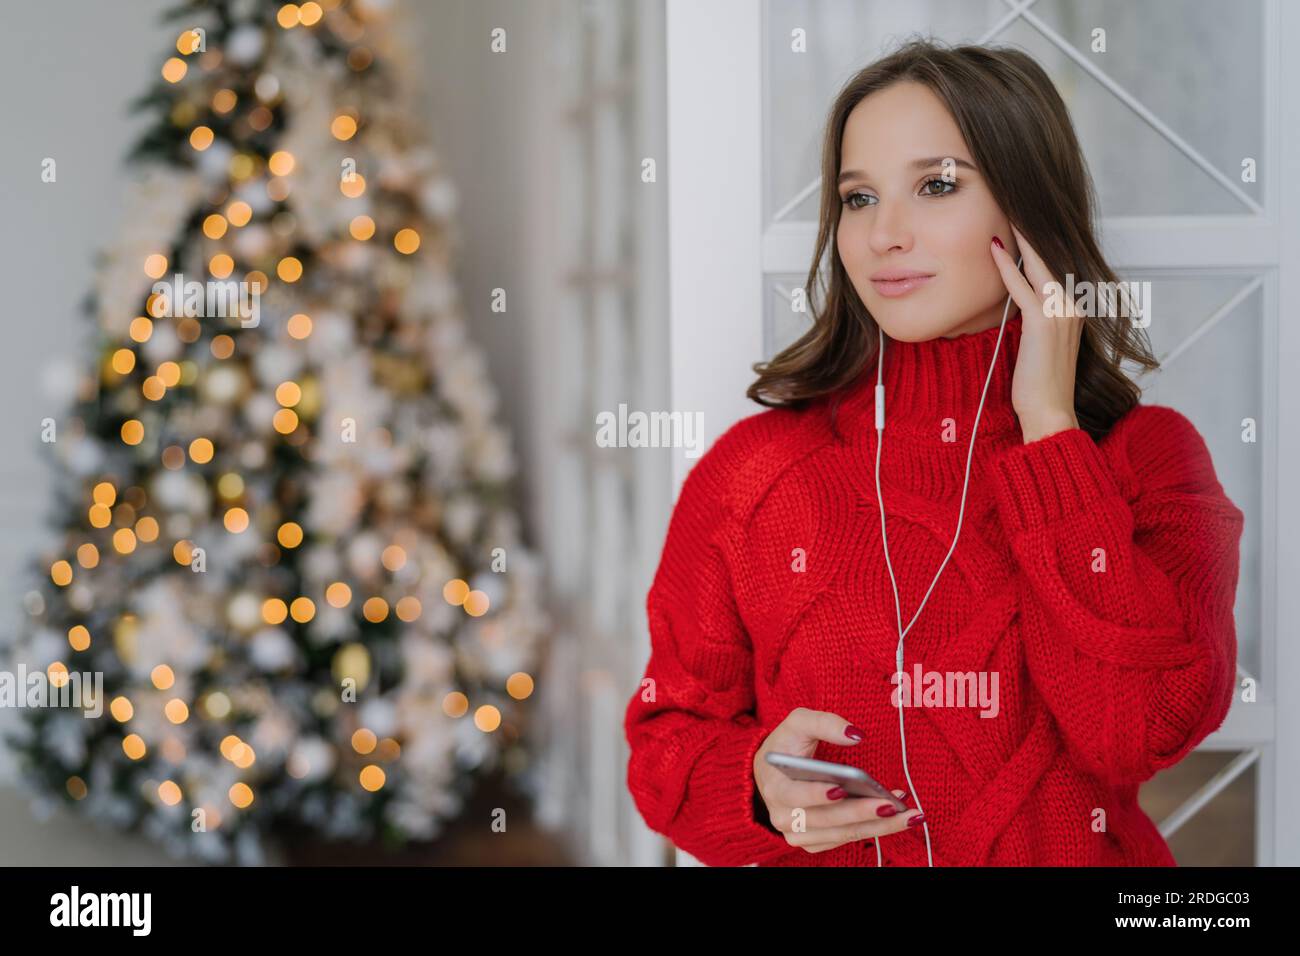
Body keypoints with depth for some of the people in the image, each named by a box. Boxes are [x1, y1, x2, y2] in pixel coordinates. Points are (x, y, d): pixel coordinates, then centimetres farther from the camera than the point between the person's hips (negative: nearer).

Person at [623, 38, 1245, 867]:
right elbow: (671, 729, 7)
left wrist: (1049, 425, -8)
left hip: (1070, 848, -1)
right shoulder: (753, 470, 3)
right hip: (820, 852, 1)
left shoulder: (1146, 455, 2)